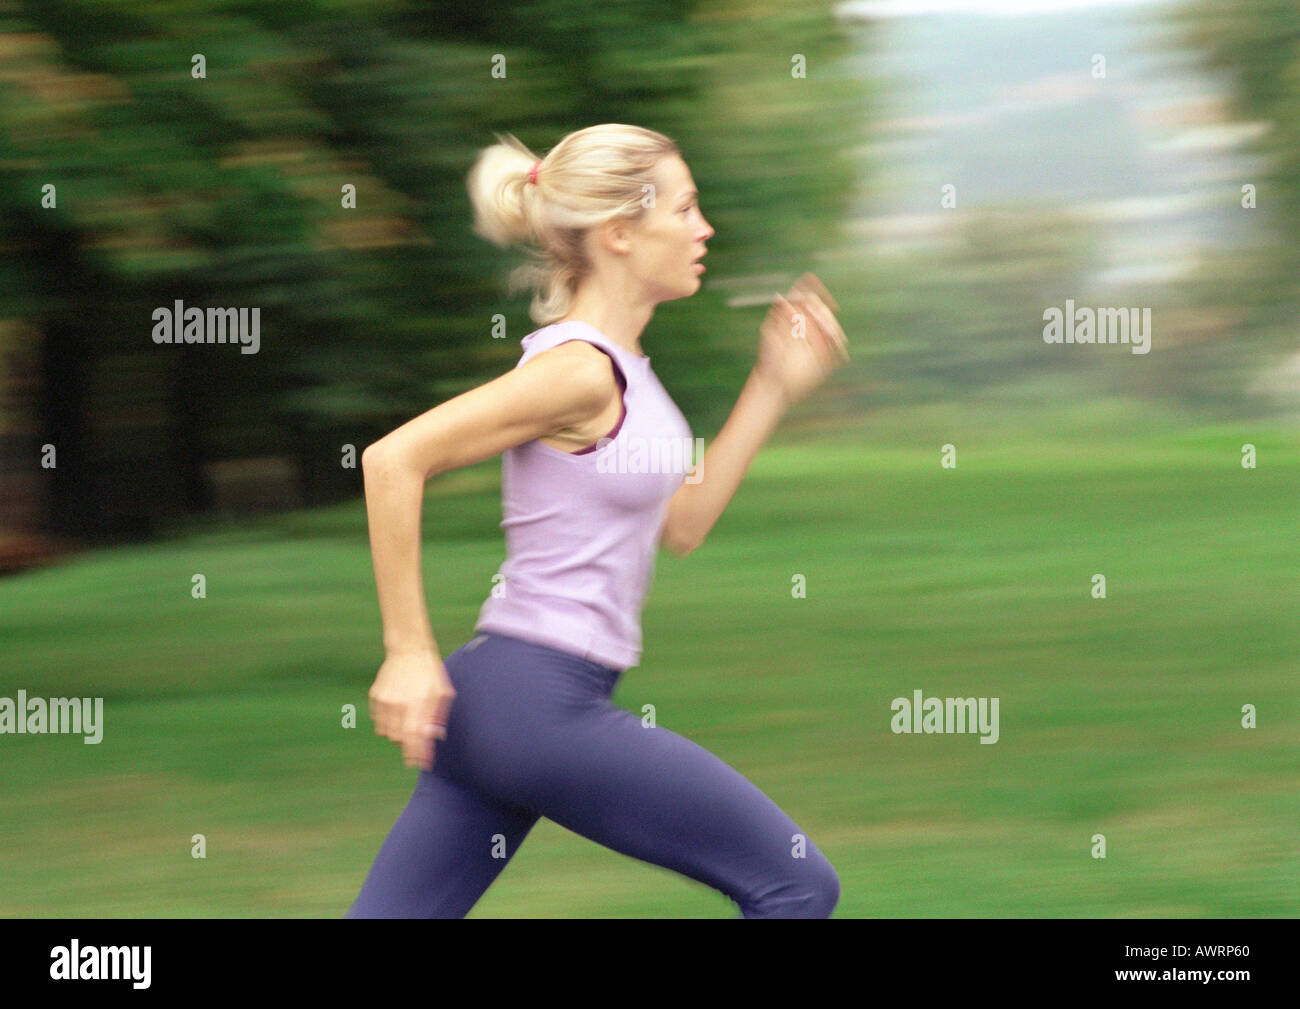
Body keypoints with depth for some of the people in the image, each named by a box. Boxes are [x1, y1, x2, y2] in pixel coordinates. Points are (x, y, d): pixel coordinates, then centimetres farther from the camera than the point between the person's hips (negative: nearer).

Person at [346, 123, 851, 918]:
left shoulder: (621, 371, 15)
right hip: (541, 700, -9)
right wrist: (409, 652, -17)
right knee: (800, 887, 0)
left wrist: (774, 388, 17)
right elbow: (393, 460, -20)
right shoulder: (578, 370, -14)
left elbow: (680, 525, 22)